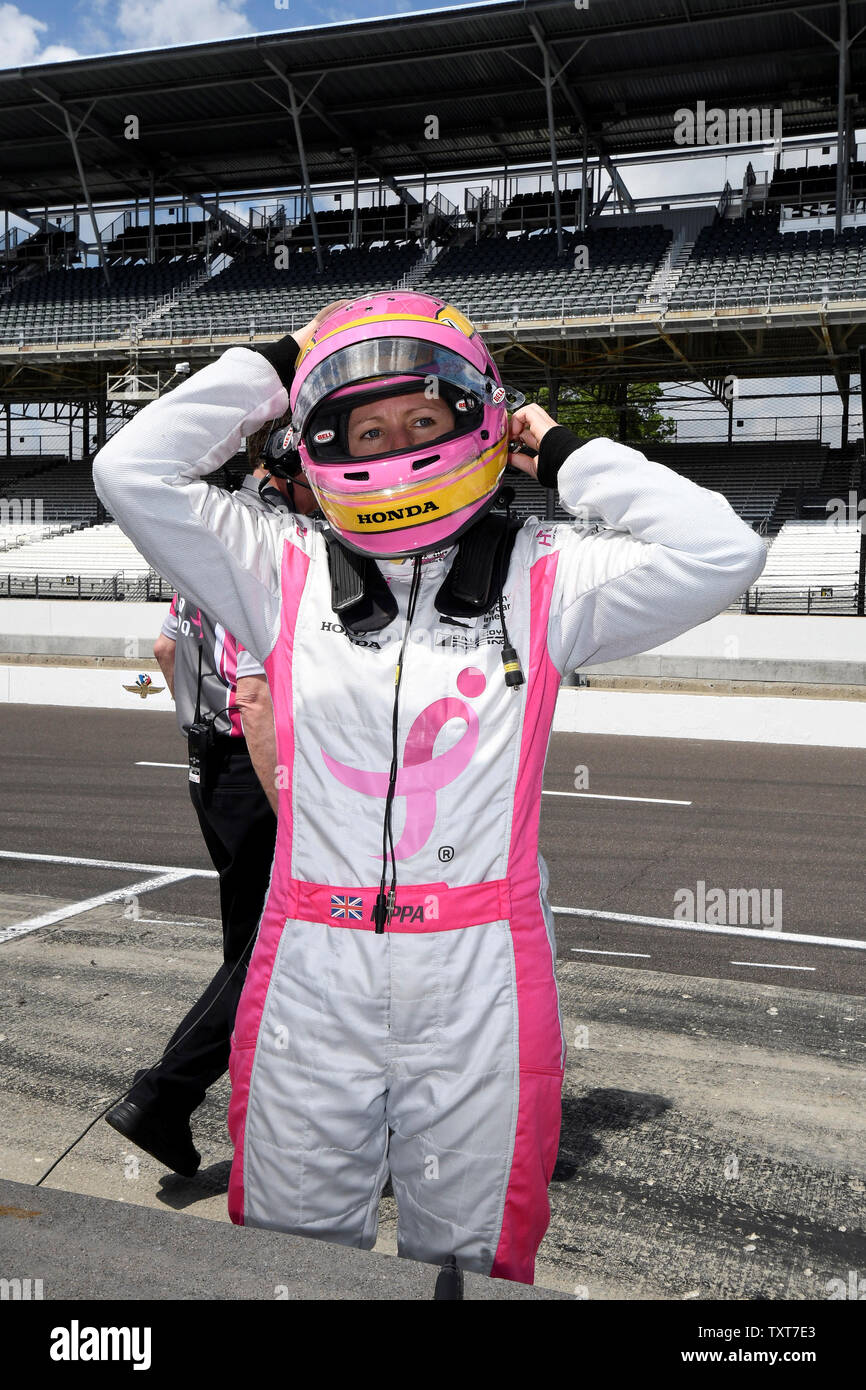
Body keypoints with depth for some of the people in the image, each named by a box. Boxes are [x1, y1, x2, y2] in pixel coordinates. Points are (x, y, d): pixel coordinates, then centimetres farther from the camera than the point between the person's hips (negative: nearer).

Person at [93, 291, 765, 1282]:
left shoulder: (541, 579, 1)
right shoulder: (289, 573, 2)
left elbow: (720, 553, -8)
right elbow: (132, 473, -1)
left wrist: (567, 457, -2)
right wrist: (267, 369, 4)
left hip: (481, 987, -1)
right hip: (312, 980, 1)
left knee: (467, 1263, 18)